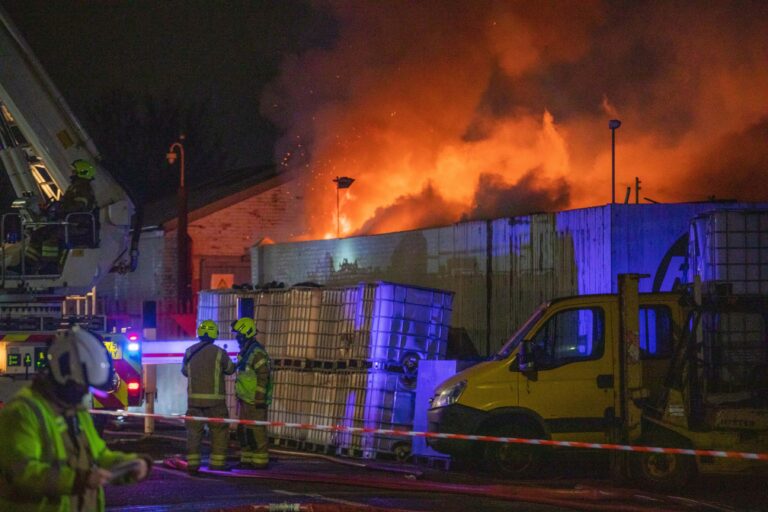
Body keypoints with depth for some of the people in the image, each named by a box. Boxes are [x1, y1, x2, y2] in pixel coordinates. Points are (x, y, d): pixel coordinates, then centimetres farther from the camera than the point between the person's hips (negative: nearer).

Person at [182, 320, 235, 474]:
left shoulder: (189, 352, 2)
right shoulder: (219, 353, -7)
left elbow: (185, 371, 15)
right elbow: (230, 369, 7)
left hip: (194, 398, 3)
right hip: (214, 399, -3)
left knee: (194, 430, 6)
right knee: (219, 431, 7)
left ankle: (192, 463, 2)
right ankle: (217, 463, 6)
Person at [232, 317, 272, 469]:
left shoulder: (257, 352, -16)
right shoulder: (244, 352, 16)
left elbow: (263, 376, -20)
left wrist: (260, 399, -21)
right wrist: (240, 397, 23)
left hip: (255, 400, -10)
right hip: (245, 400, 10)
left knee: (256, 430, -7)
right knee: (244, 430, 12)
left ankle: (260, 461, -3)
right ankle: (247, 460, 18)